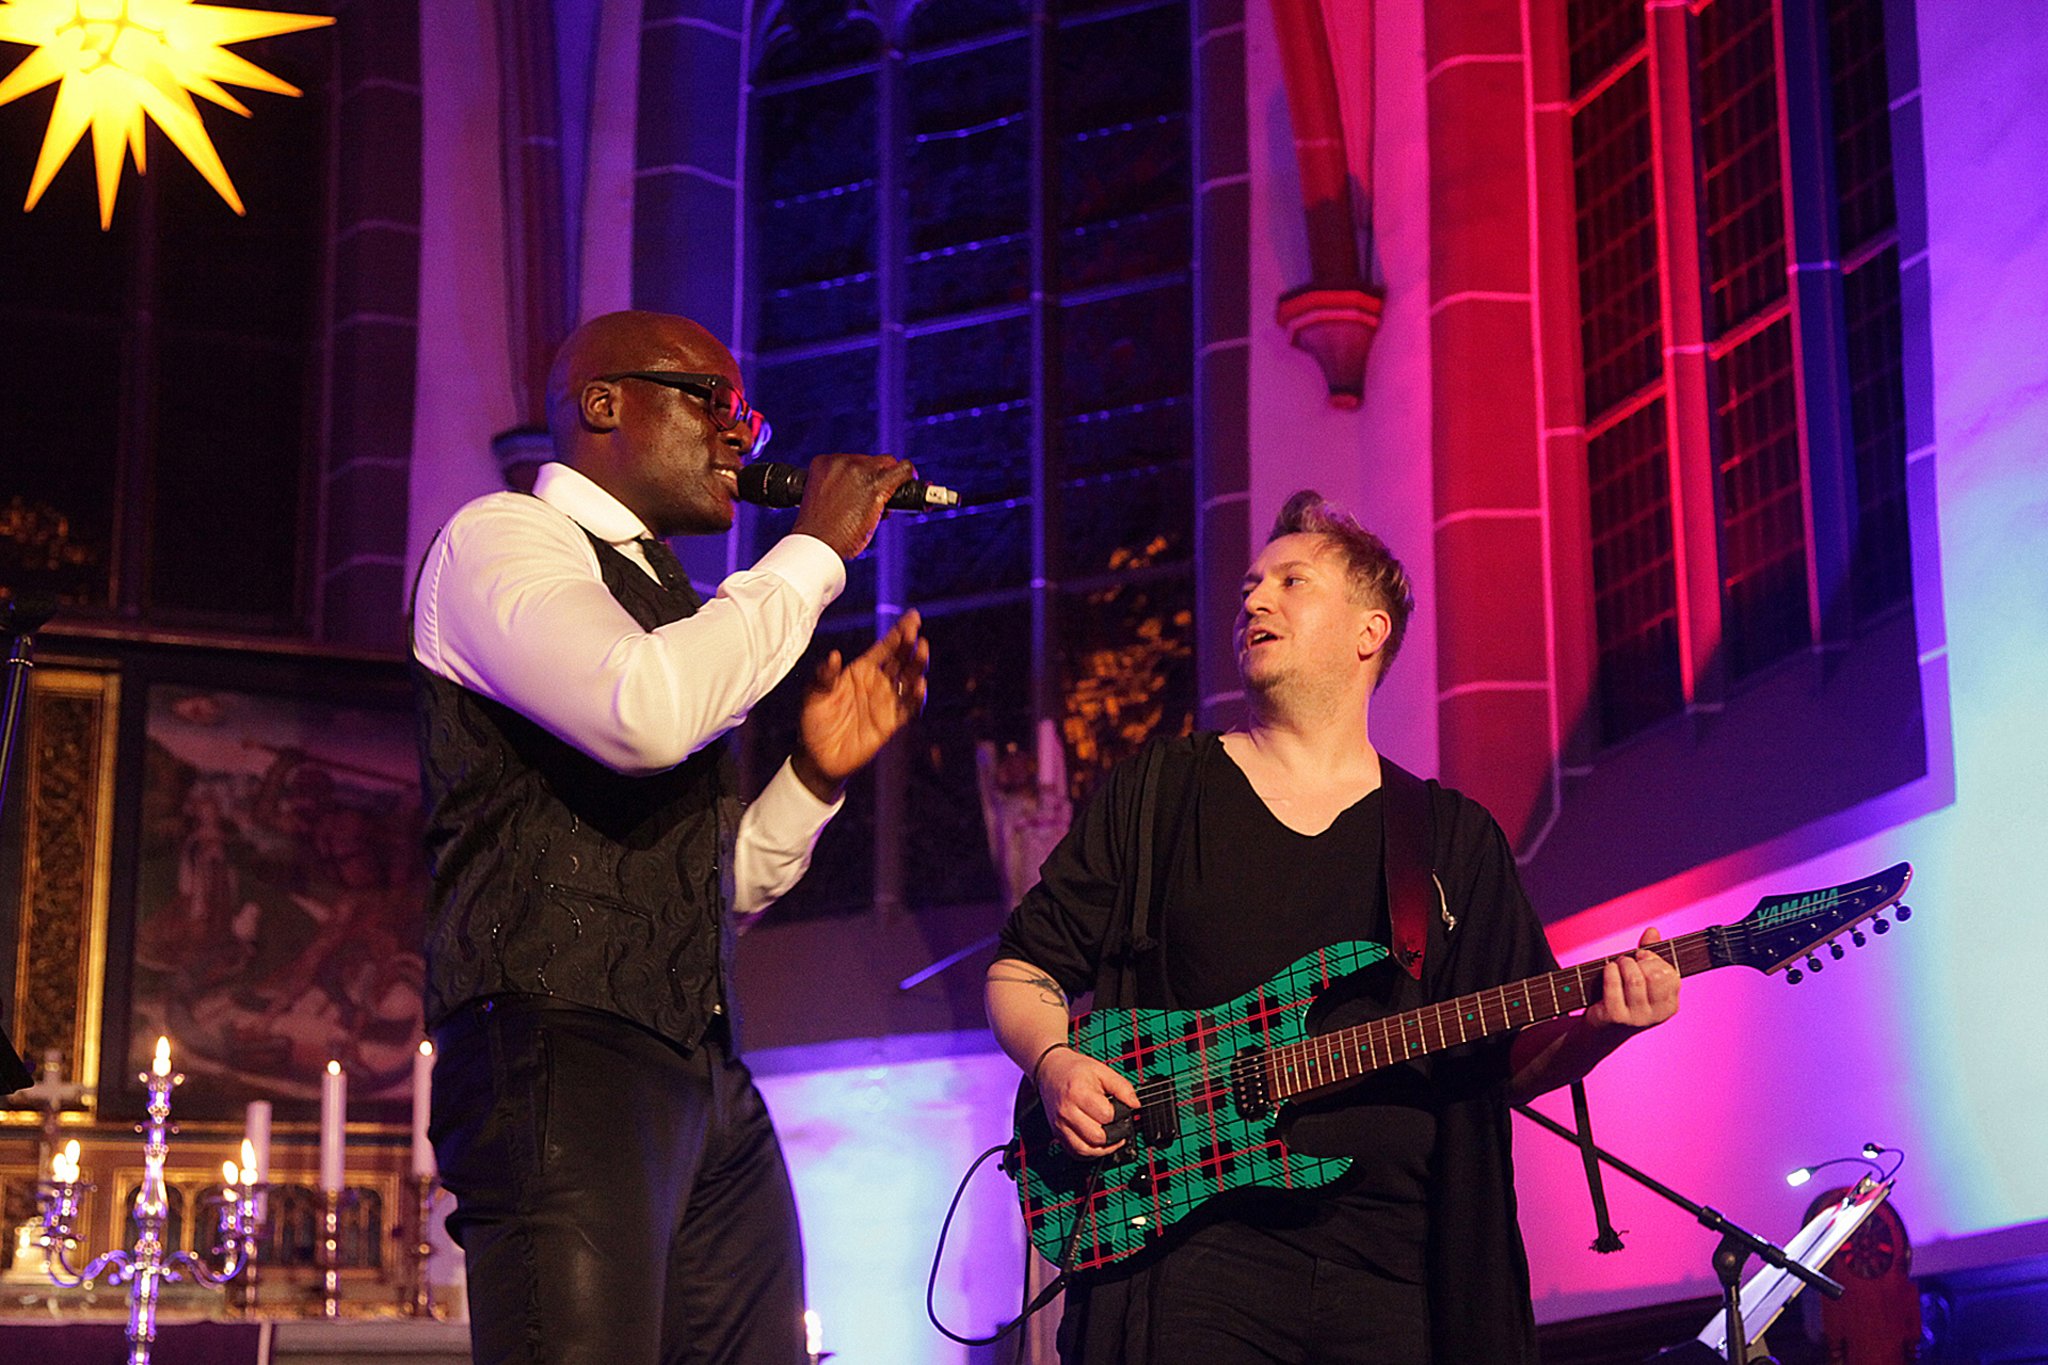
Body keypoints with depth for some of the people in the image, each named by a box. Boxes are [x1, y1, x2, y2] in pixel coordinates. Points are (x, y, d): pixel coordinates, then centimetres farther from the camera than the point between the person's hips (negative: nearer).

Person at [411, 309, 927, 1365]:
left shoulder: (661, 600, 25)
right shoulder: (501, 540, 0)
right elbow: (646, 714, -21)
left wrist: (815, 773, 10)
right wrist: (814, 550, -8)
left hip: (705, 1078, 8)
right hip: (562, 1065, -8)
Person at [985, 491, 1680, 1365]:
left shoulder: (1458, 839, 14)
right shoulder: (1157, 793, 10)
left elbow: (1516, 1063, 12)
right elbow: (1020, 971, 11)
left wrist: (1602, 1024, -8)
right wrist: (1054, 1062, -9)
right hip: (1192, 1252, -1)